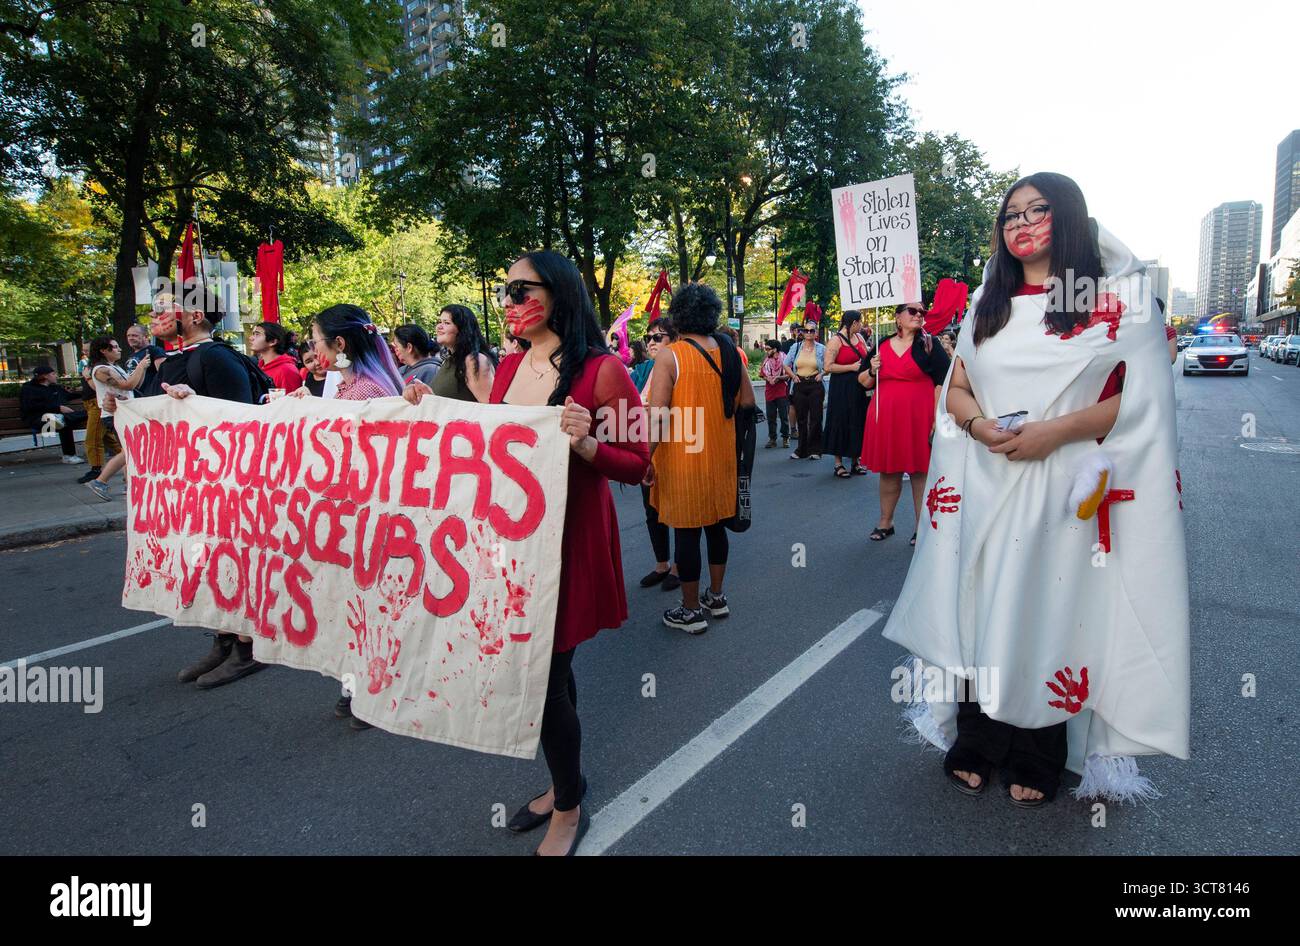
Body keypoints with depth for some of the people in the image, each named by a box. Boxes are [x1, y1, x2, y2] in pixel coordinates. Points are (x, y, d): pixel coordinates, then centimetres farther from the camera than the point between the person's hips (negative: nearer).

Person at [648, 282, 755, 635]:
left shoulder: (670, 355, -15)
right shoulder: (729, 352, 2)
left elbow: (656, 414, -20)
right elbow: (747, 400, 8)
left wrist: (647, 457, -14)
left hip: (682, 458, -6)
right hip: (720, 456, 6)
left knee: (687, 531, 4)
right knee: (715, 524, 19)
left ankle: (691, 610, 16)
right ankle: (716, 597, 33)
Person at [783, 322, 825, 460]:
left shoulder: (821, 349, 3)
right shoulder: (795, 348, 7)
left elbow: (828, 366, 8)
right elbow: (786, 365, 12)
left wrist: (821, 374, -10)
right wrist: (793, 375, -2)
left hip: (815, 386, -2)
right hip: (799, 385, 2)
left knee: (815, 418, -1)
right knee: (801, 418, 6)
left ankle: (815, 450, 7)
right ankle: (802, 450, 14)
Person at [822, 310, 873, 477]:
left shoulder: (859, 337, 10)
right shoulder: (836, 341, -11)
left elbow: (866, 358, 24)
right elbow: (828, 366, -19)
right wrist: (851, 367, -18)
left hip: (858, 388, 7)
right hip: (841, 389, -7)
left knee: (857, 423, 10)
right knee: (841, 423, -1)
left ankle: (855, 460, 20)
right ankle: (838, 463, 7)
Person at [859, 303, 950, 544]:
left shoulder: (929, 344, 0)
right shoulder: (882, 345, 10)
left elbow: (942, 382, -6)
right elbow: (864, 382, 17)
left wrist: (938, 418, -14)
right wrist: (872, 371, -6)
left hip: (919, 416, -3)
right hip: (885, 416, 3)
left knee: (920, 472, 1)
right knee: (887, 471, 10)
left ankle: (921, 526, 13)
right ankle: (885, 522, 24)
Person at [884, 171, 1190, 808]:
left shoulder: (1120, 299, 2)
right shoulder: (987, 305, 14)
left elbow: (1142, 397, -5)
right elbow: (956, 389, 12)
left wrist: (1056, 431, -18)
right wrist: (980, 425, -9)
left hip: (1065, 494, -3)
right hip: (985, 488, 3)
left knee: (1048, 614, 4)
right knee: (980, 610, 7)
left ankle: (1035, 762, 24)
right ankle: (976, 745, 25)